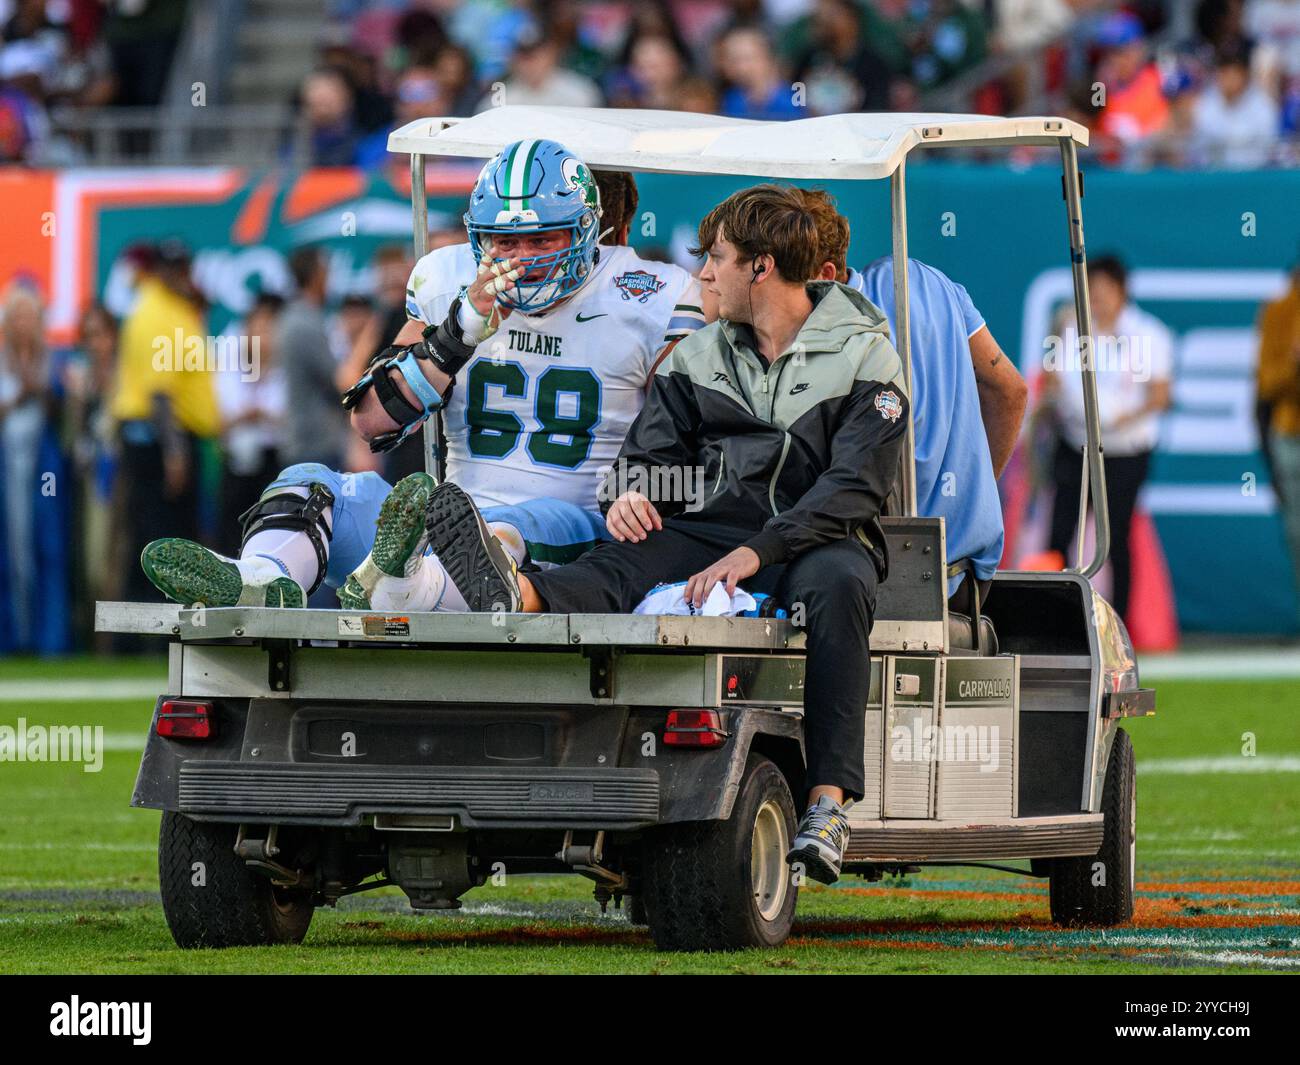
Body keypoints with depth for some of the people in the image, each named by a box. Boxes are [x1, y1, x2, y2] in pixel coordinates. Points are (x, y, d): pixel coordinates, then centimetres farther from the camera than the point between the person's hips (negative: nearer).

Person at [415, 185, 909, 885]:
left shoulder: (863, 354, -1)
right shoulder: (700, 356, 16)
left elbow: (856, 483, -12)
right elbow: (653, 447, 11)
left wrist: (760, 551, -25)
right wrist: (630, 492, -16)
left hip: (821, 538, -4)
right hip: (721, 531, 4)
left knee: (836, 583, -39)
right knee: (622, 565, -27)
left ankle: (828, 803, -43)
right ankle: (515, 599, -62)